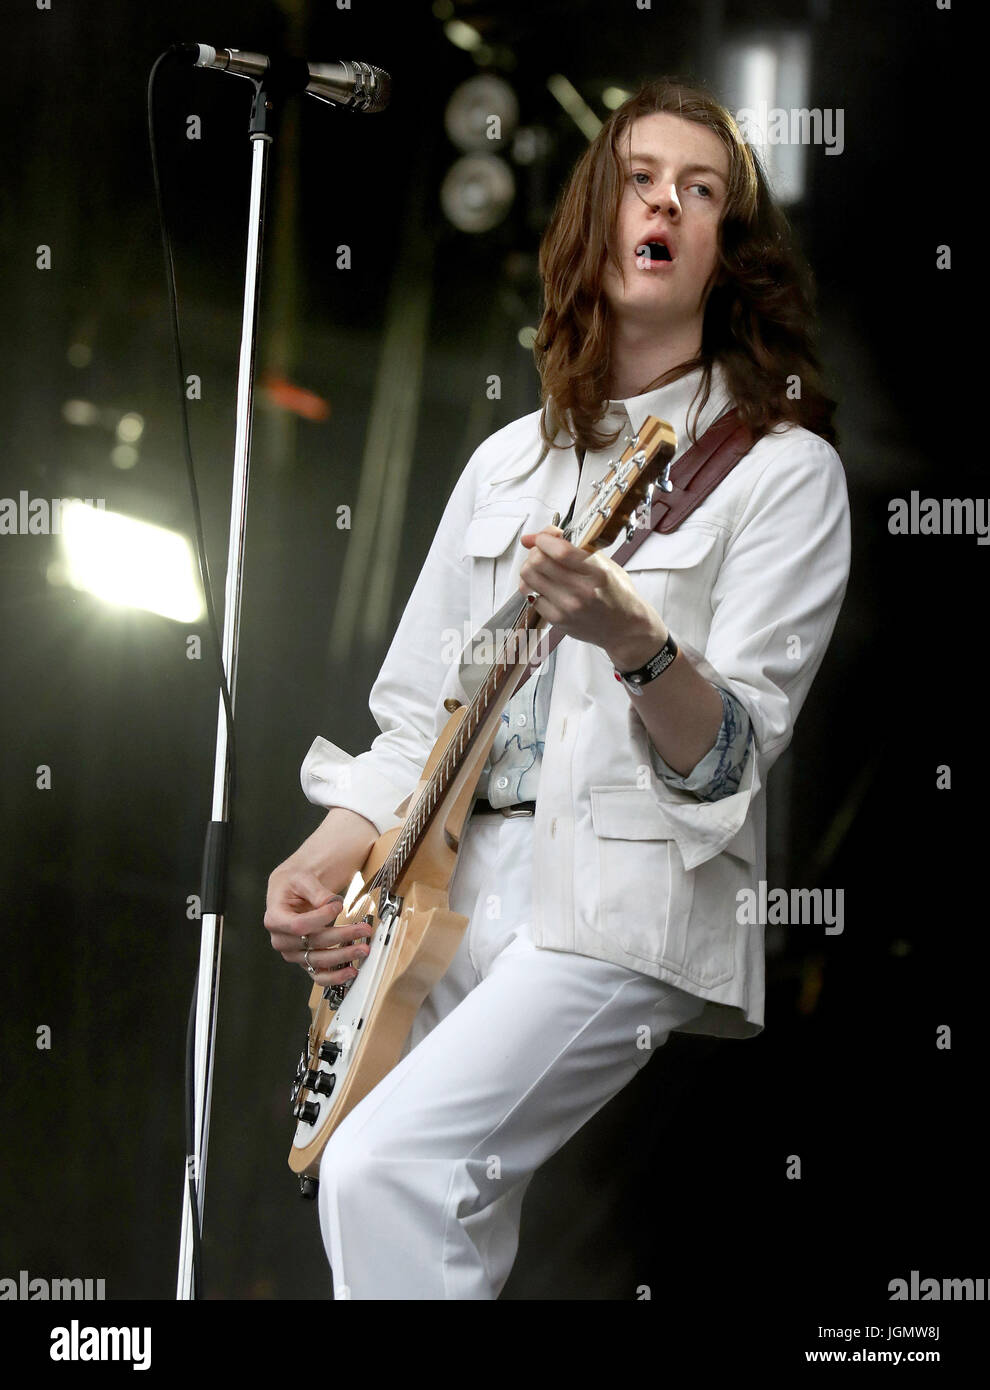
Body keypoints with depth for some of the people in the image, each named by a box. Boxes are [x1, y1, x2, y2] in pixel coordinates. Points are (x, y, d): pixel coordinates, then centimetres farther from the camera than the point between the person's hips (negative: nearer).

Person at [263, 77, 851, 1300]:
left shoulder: (783, 468, -1)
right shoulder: (511, 461, 18)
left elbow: (732, 759, -11)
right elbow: (417, 715, 18)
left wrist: (635, 641, -30)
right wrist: (328, 858, 0)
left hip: (626, 902, -6)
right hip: (453, 880, 6)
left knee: (384, 1166, -25)